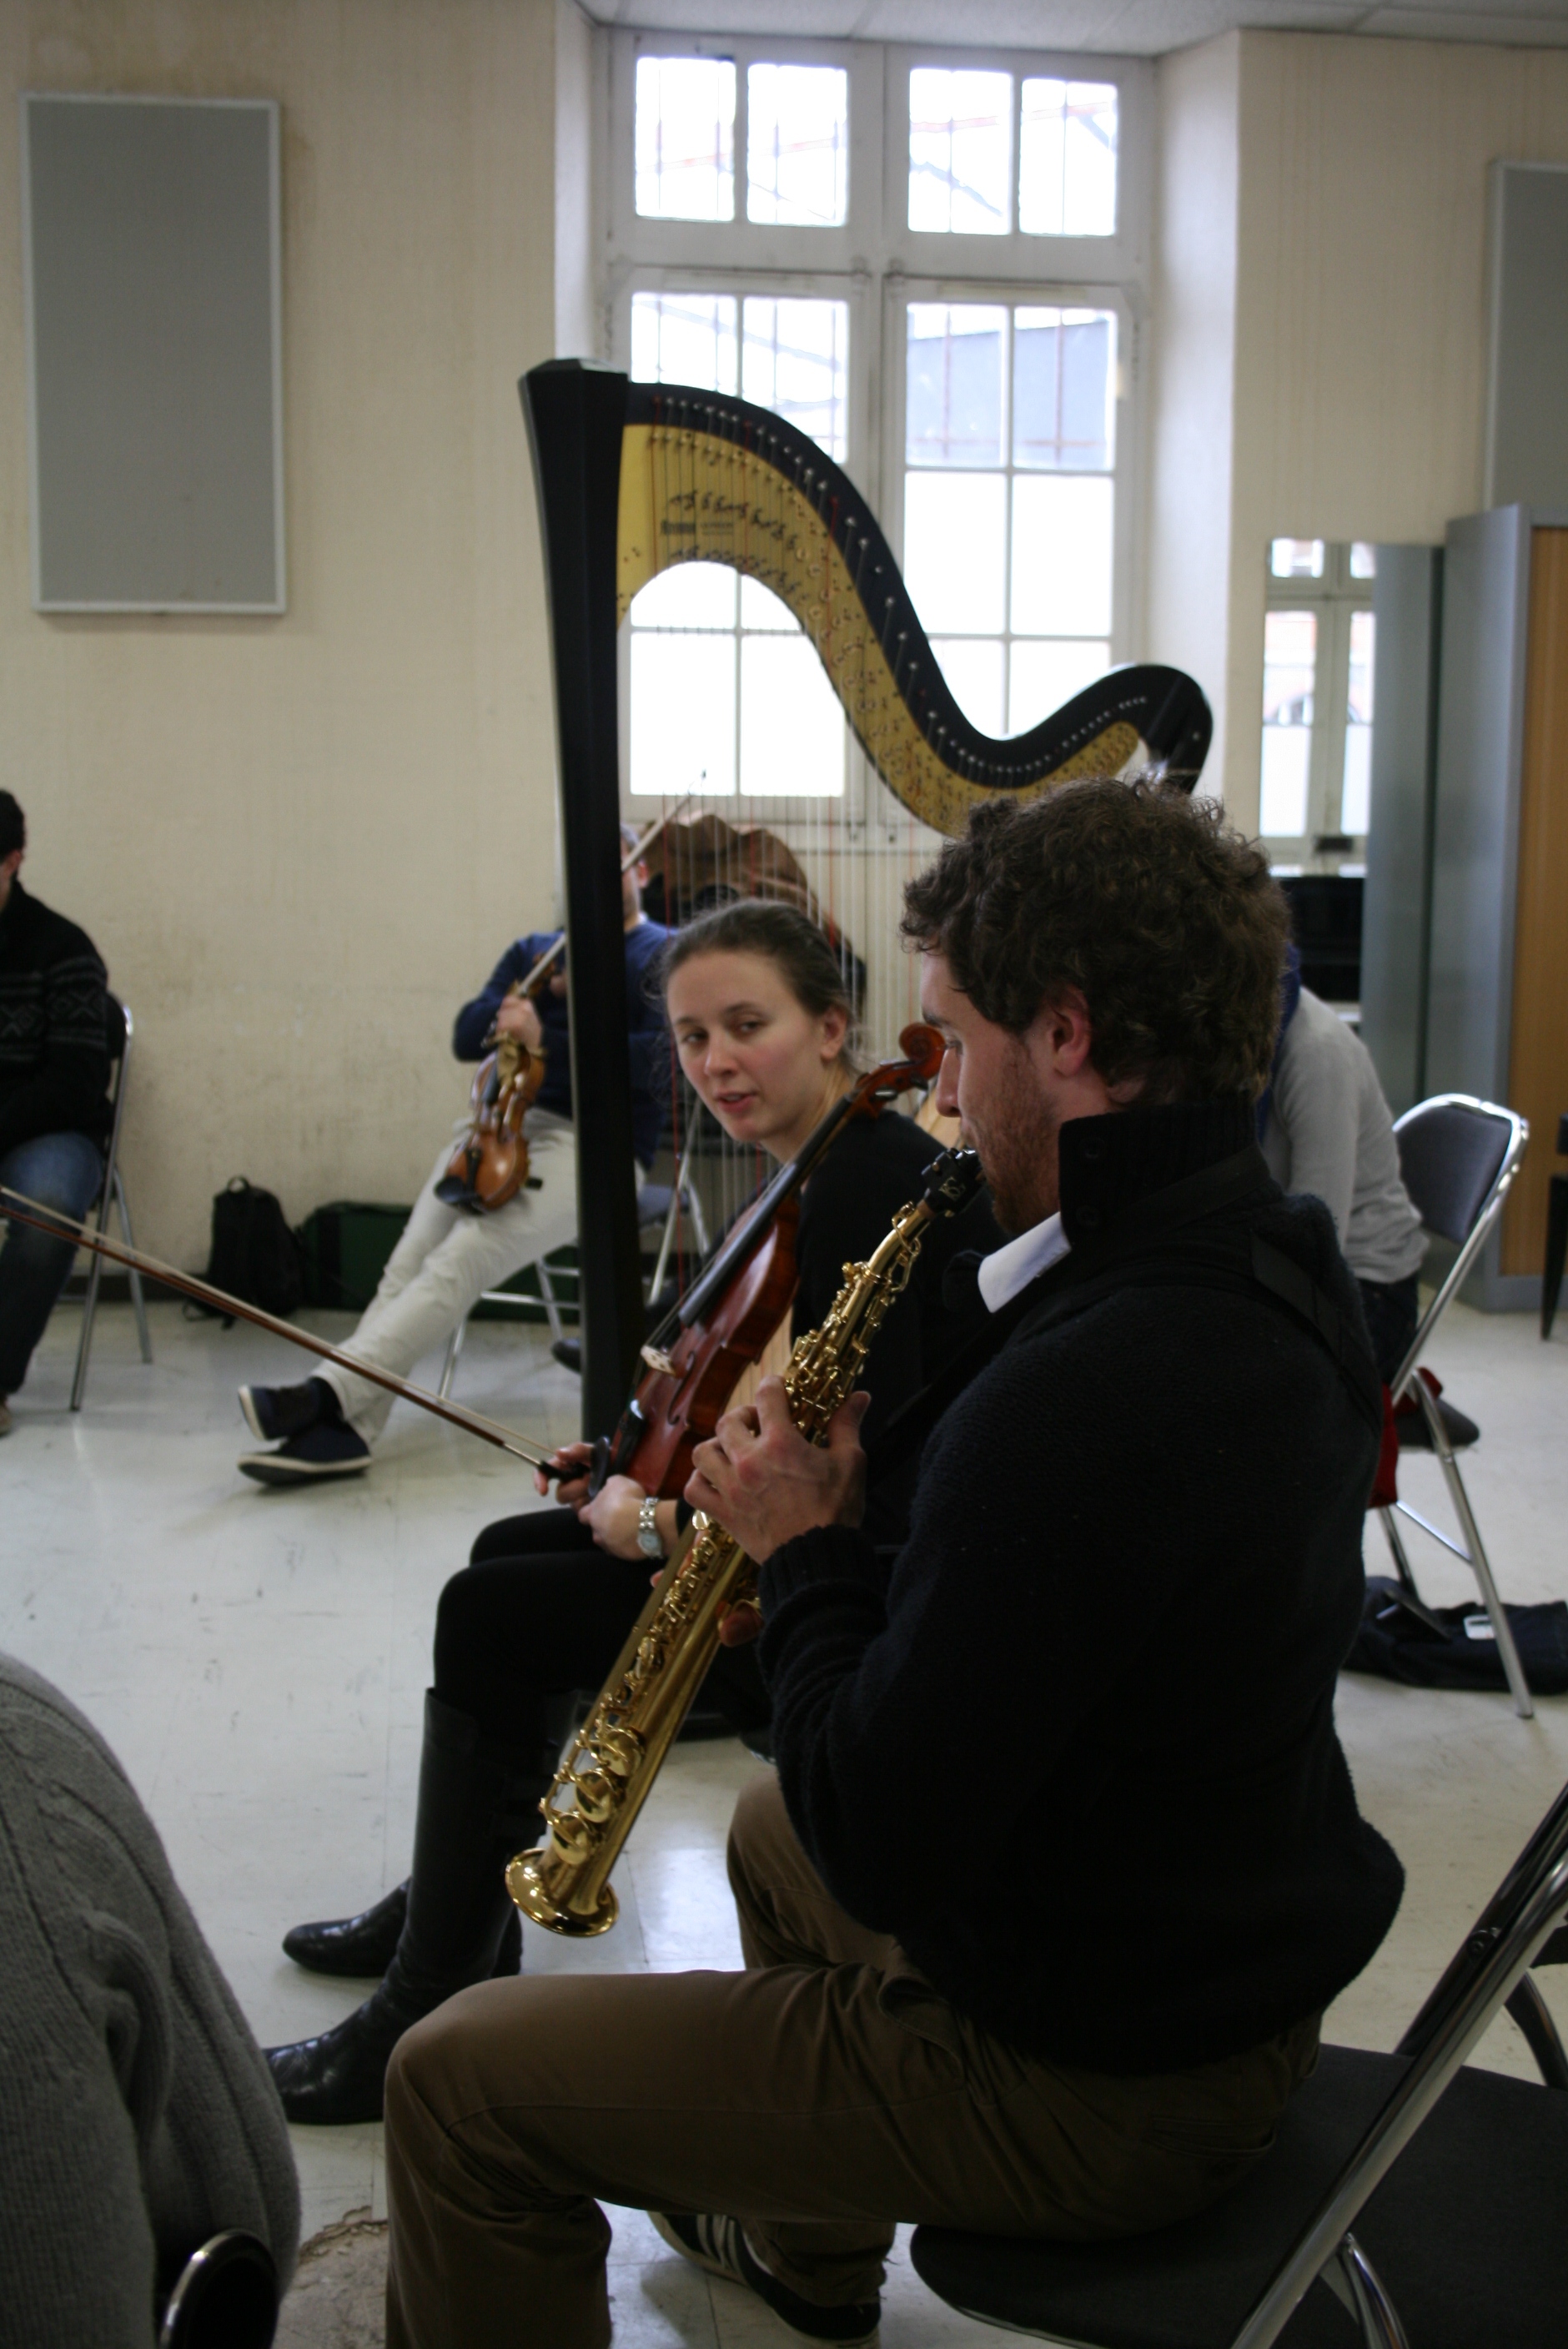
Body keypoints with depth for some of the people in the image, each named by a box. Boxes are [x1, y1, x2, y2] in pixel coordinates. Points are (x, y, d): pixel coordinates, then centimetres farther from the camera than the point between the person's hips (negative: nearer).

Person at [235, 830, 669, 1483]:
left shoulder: (666, 957, 6)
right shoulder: (539, 950, 25)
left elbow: (656, 1056, -13)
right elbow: (467, 1037, 14)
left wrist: (547, 1040, -19)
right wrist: (526, 997, -6)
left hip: (601, 1146, -5)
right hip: (508, 1129, 6)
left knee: (458, 1263, -28)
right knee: (410, 1264, -21)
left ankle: (330, 1394, -38)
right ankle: (343, 1429, -32)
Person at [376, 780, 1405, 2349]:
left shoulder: (1085, 1392, -34)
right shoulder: (1278, 1267, -1)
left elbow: (884, 1848, -28)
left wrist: (807, 1554, -14)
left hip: (1104, 2084, -10)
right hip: (1235, 1956, 10)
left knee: (457, 2082, -3)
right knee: (773, 1826, 34)